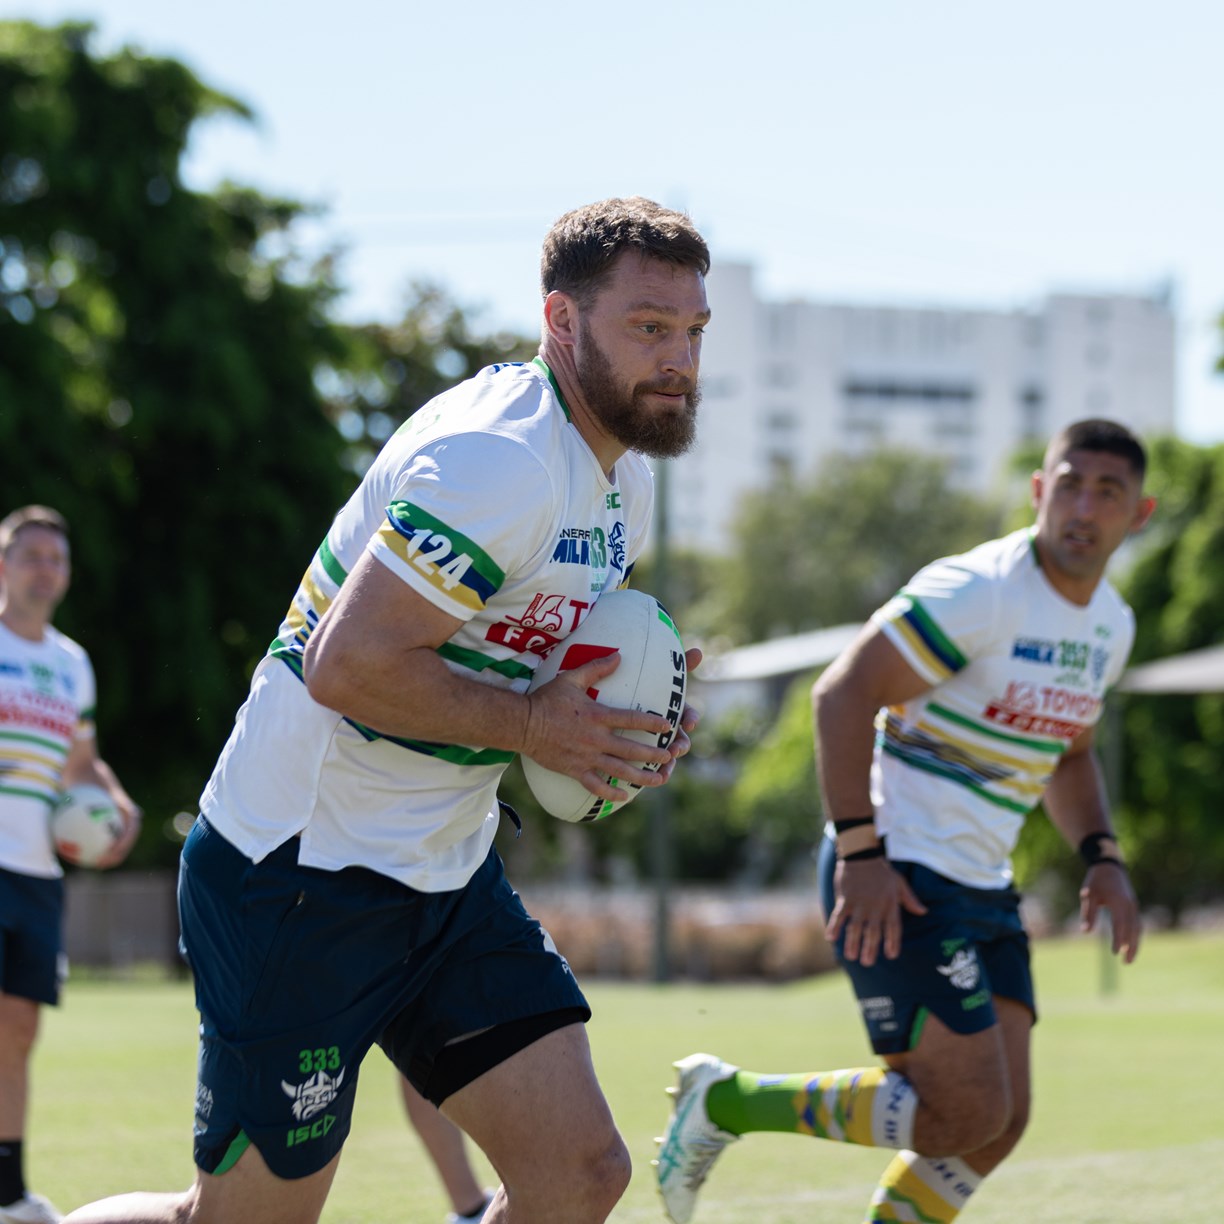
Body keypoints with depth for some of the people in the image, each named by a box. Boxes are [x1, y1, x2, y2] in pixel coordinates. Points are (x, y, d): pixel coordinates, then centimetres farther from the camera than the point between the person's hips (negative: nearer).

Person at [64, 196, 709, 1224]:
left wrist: (633, 721, 4)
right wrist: (535, 726, -20)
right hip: (303, 872, -9)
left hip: (447, 872, 9)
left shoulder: (621, 469, 9)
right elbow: (348, 666, -29)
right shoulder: (498, 458, -23)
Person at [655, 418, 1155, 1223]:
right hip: (896, 883, -9)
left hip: (984, 891, 9)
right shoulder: (978, 592, -17)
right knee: (966, 1112, -14)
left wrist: (1103, 859, 10)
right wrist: (860, 850, -24)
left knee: (1001, 1121, 3)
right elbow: (842, 694, -19)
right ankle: (725, 1102, 1)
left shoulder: (1111, 623, 11)